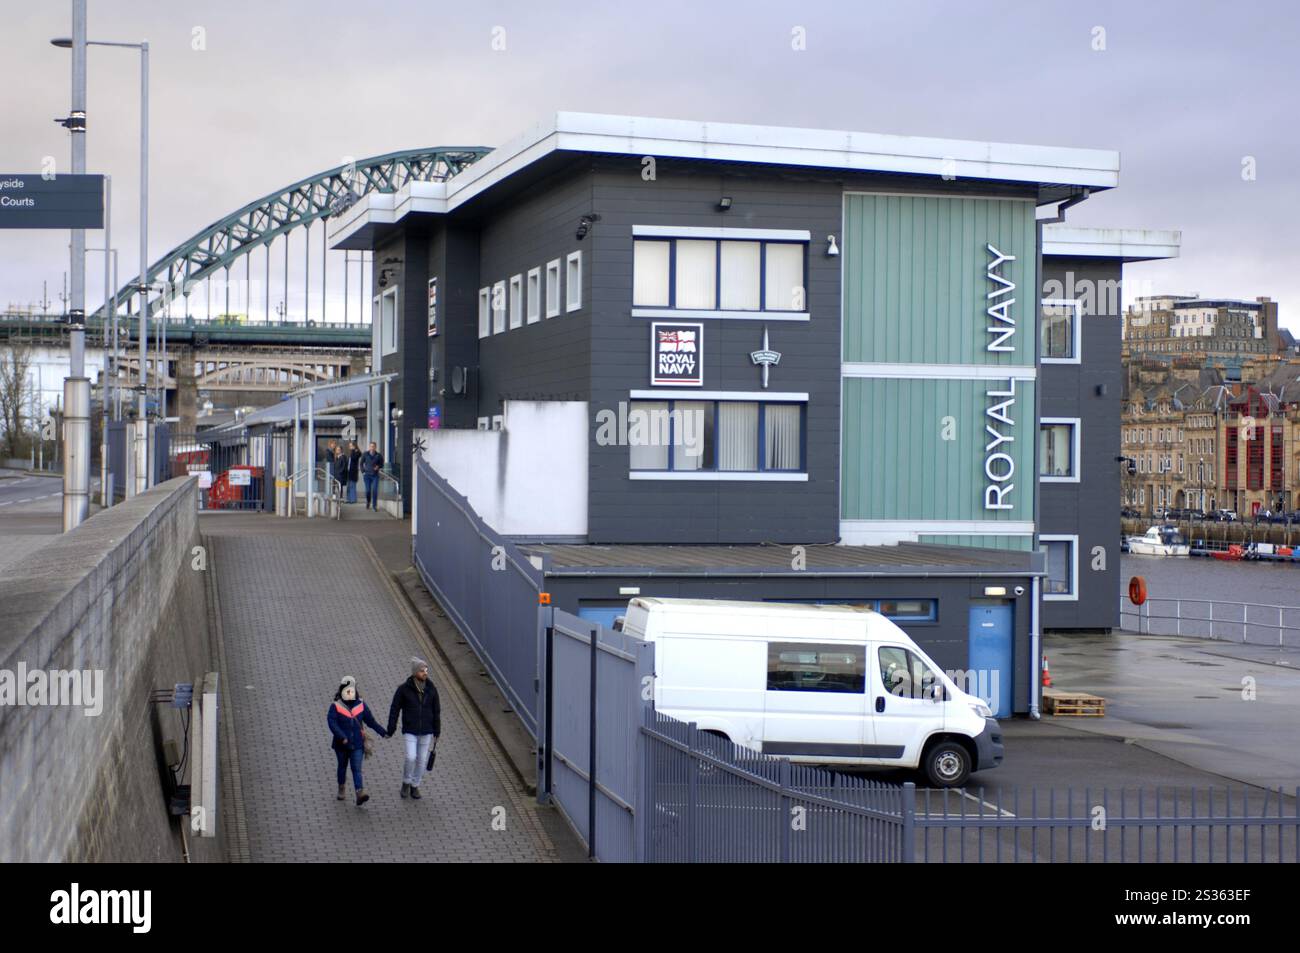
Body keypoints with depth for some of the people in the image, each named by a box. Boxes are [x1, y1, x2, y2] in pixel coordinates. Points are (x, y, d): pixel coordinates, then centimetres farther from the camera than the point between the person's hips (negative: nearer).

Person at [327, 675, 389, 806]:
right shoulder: (336, 707, -8)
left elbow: (371, 721, 8)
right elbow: (331, 723, -18)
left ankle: (360, 794, -21)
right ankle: (342, 789, 38)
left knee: (356, 768, -8)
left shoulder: (361, 705, 2)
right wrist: (342, 737, -29)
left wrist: (383, 733, 2)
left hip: (357, 744, 1)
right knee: (342, 766, 17)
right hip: (342, 744, 0)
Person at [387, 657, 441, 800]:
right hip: (409, 731, -3)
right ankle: (406, 782, 14)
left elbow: (436, 712, 2)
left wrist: (436, 733, 3)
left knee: (421, 760, 9)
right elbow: (394, 709, -6)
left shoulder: (431, 689, -5)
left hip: (426, 732, 3)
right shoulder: (404, 689, -12)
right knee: (411, 758, -13)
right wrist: (391, 730, -8)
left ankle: (415, 786, 28)